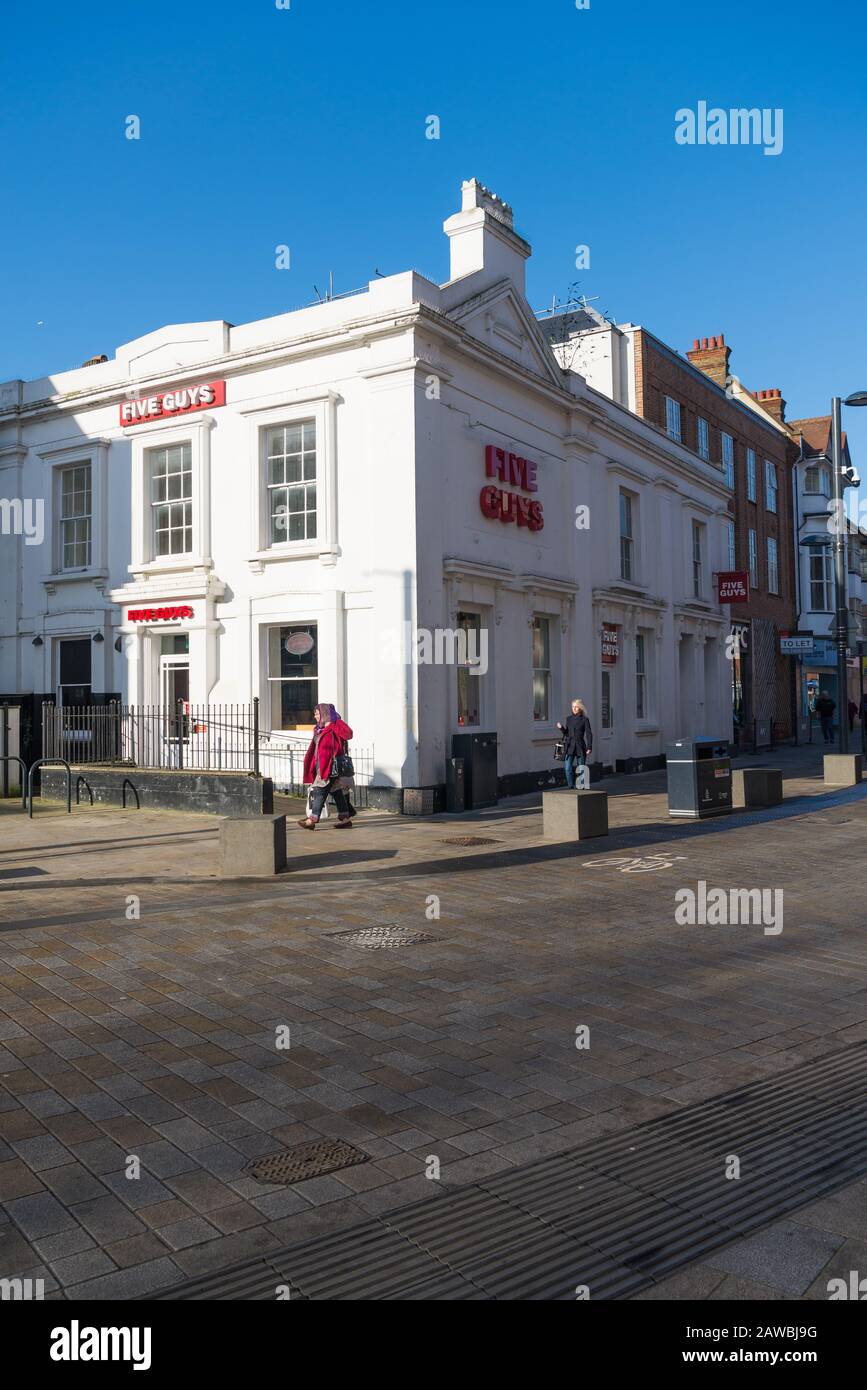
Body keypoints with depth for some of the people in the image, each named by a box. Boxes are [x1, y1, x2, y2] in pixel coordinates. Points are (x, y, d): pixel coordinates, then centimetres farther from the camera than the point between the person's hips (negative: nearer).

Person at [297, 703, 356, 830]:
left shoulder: (334, 727, -7)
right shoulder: (319, 729, 17)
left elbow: (348, 734, -23)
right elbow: (315, 751, 19)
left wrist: (332, 725, -19)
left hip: (330, 766, -8)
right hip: (322, 766, 8)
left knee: (319, 791, -10)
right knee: (336, 792, 10)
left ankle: (312, 819, -11)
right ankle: (345, 819, 14)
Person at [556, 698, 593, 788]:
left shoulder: (584, 719, -1)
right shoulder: (569, 718, 10)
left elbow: (589, 734, -4)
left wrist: (589, 747, -13)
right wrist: (561, 728, -4)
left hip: (580, 747, -3)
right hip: (569, 747, 3)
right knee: (567, 768, -11)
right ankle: (571, 787, -4)